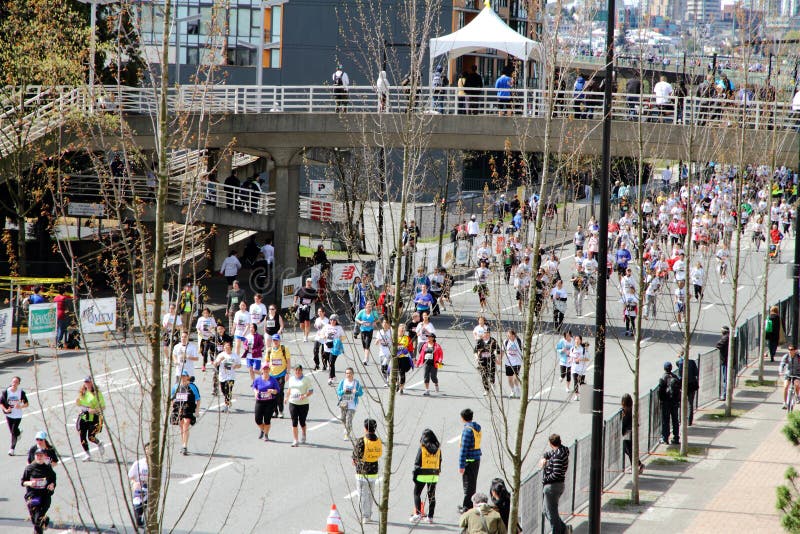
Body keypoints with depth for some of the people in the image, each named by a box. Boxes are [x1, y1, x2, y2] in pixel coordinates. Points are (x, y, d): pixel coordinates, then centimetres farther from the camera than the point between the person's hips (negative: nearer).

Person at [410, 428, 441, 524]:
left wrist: (414, 474, -2)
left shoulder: (422, 448, -10)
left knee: (417, 493, 7)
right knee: (431, 496, 11)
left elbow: (417, 463, -9)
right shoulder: (438, 448, 2)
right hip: (434, 476, 4)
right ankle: (430, 517, 12)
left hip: (422, 475, -4)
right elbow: (440, 462, 7)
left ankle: (418, 513, -6)